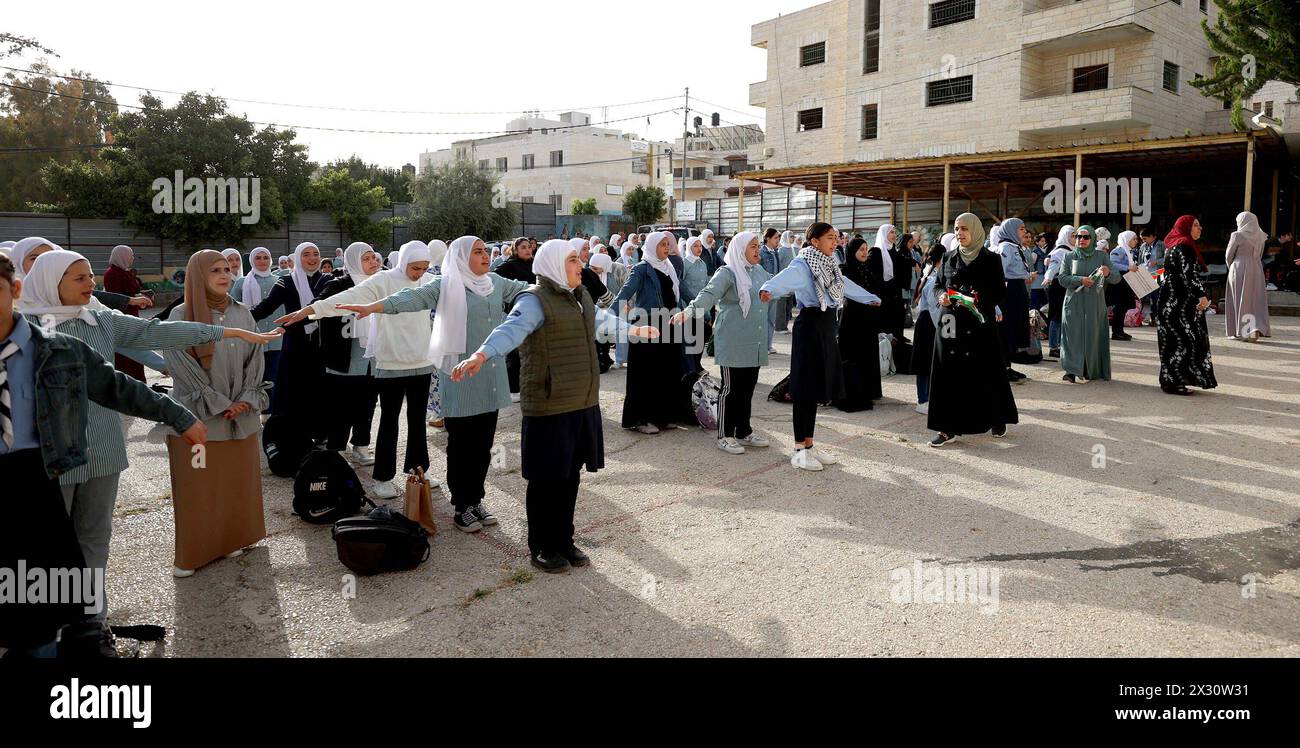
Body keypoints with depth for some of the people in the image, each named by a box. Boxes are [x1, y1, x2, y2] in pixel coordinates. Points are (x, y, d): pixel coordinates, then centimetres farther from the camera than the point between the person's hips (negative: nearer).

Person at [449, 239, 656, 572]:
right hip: (549, 408, -8)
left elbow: (602, 318, 34)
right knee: (546, 480, 4)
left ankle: (563, 541, 28)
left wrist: (635, 328, 50)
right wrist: (481, 354, -49)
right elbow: (511, 329, -30)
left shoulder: (580, 296, 15)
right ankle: (540, 548, 19)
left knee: (570, 476, 14)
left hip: (583, 404, 8)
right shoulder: (535, 300, -12)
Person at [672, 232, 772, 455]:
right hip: (733, 342, -7)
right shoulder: (727, 273, -11)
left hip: (755, 342, 7)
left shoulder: (759, 271, 12)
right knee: (731, 389, -1)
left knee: (748, 388, 13)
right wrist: (689, 310, -44)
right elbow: (709, 294, -26)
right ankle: (725, 436, 10)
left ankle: (744, 432, 25)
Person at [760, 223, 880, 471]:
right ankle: (800, 450, 4)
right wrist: (768, 290, -56)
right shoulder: (803, 265, -12)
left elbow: (845, 284, 32)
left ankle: (809, 444, 22)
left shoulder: (828, 266, 15)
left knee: (817, 386, 13)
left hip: (826, 325, 9)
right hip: (810, 324, -9)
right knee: (806, 388, -4)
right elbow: (785, 278, -33)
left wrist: (870, 297, 48)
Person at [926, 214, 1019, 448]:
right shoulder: (948, 257, 9)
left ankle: (997, 419, 22)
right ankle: (948, 428, 1)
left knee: (985, 372, 1)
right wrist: (941, 296, -10)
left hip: (980, 323, -2)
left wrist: (979, 299, -19)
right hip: (951, 322, 2)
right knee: (949, 372, -2)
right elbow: (937, 285, 13)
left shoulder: (991, 259, 1)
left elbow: (1000, 292, -1)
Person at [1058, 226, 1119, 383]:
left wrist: (1108, 273, -22)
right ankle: (1072, 371, -11)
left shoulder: (1102, 256, 7)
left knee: (1093, 336, 1)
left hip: (1095, 304, 0)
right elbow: (1062, 278, 0)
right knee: (1073, 335, -8)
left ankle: (1091, 370, 12)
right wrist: (1080, 280, -16)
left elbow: (1116, 278, 1)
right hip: (1073, 303, 0)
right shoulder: (1069, 257, 9)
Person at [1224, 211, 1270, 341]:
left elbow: (1228, 255, -3)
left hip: (1239, 270, -4)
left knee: (1240, 301, 3)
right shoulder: (1260, 237, 6)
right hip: (1256, 270, 4)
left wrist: (1231, 268, 14)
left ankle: (1239, 331, 4)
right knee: (1256, 301, 8)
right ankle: (1258, 329, -6)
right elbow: (1259, 256, 11)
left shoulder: (1237, 235, -9)